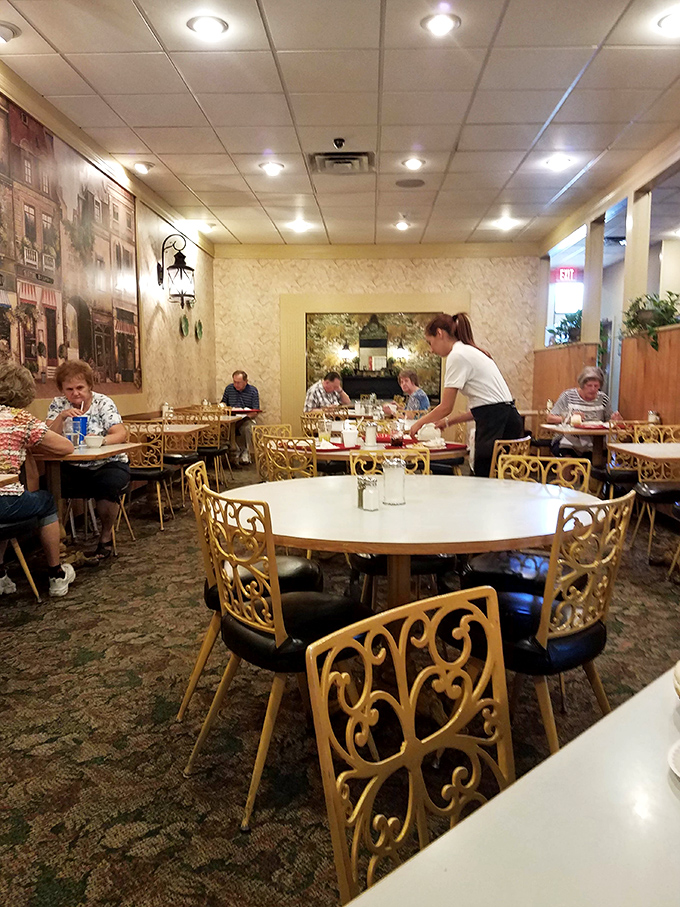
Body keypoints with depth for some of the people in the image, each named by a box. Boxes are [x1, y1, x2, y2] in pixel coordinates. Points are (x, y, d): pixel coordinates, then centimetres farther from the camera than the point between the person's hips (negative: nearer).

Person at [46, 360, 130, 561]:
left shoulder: (103, 403, -2)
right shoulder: (58, 404, 5)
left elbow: (121, 434, -15)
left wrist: (100, 440, -35)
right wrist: (61, 417, -22)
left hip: (108, 464, -2)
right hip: (73, 469, 2)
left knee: (108, 485, -34)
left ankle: (106, 536, -6)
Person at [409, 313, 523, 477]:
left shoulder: (457, 355, -8)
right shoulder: (470, 352, 20)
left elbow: (446, 407, -6)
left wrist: (419, 422, 10)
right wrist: (448, 421, 19)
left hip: (496, 423, -9)